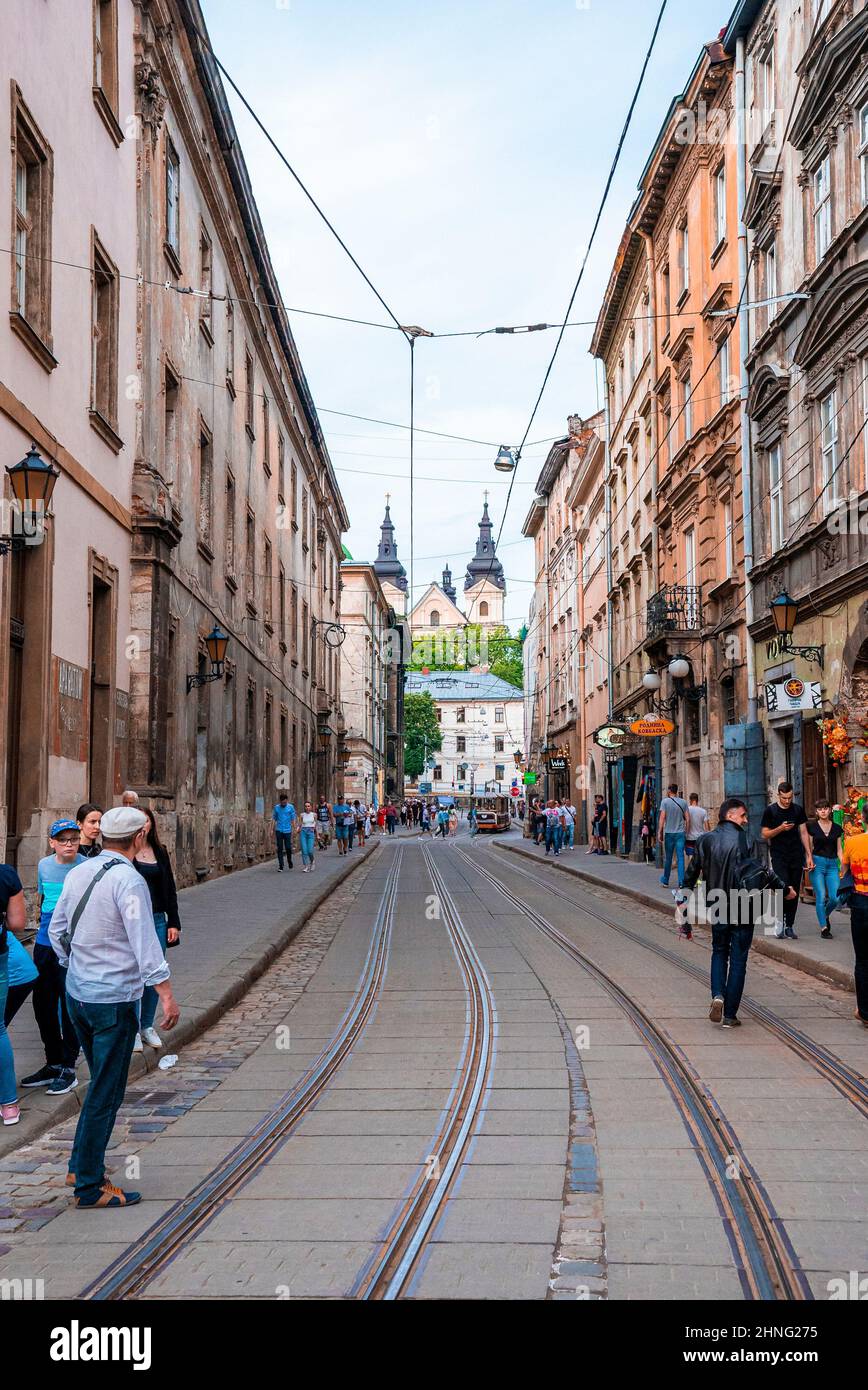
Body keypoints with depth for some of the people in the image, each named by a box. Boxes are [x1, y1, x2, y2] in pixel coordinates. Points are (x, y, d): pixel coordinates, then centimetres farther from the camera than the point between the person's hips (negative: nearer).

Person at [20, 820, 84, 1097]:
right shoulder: (44, 865, 6)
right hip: (44, 943, 6)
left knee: (70, 1005, -1)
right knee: (43, 1004, 12)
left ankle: (68, 1069, 10)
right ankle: (53, 1063, 27)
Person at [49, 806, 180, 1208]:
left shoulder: (78, 873, 7)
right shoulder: (128, 881, -18)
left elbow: (56, 931, 15)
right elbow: (145, 943, -22)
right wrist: (167, 995, -20)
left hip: (77, 993, 8)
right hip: (114, 1000, -8)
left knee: (101, 1083, 22)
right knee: (106, 1093, 0)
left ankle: (80, 1166, 28)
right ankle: (89, 1187, 7)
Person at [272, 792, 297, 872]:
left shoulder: (291, 807, 1)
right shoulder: (276, 808, 4)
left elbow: (293, 819, 4)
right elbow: (274, 819, 9)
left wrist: (294, 829, -2)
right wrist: (273, 830, 4)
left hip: (287, 831, -1)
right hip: (279, 831, 1)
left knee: (288, 848, 2)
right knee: (280, 849, 0)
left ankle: (289, 861, 29)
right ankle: (280, 866, 3)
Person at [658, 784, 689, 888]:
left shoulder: (665, 801, -4)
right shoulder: (683, 802, 4)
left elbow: (662, 818, -8)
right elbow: (687, 819, 4)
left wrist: (659, 833, -5)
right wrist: (686, 831, 13)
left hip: (669, 833, -2)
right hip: (681, 833, 2)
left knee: (668, 858, 9)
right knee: (680, 857, 0)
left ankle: (665, 881, 20)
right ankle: (681, 882, -8)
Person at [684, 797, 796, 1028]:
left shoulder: (705, 841, 1)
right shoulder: (744, 841, -14)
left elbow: (692, 872, 5)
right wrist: (784, 888, -6)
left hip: (717, 909, 4)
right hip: (742, 909, -4)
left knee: (719, 952, 22)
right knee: (738, 959, 6)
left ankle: (717, 996, -2)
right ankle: (730, 1015, 7)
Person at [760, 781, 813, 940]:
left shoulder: (798, 810, 8)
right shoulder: (770, 811, -1)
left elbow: (804, 833, 11)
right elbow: (765, 834, 0)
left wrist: (809, 855, 5)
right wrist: (780, 828, -17)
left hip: (796, 855, 3)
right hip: (778, 856, -3)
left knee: (795, 891, 3)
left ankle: (790, 925, 12)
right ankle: (780, 919, 4)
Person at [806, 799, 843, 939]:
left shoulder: (837, 828, 9)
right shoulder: (812, 827, 3)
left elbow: (839, 849, 11)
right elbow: (809, 848, 6)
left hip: (832, 864, 2)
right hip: (817, 863, -2)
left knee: (836, 897, -7)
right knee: (821, 897, -7)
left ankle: (825, 915, 24)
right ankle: (824, 927, 4)